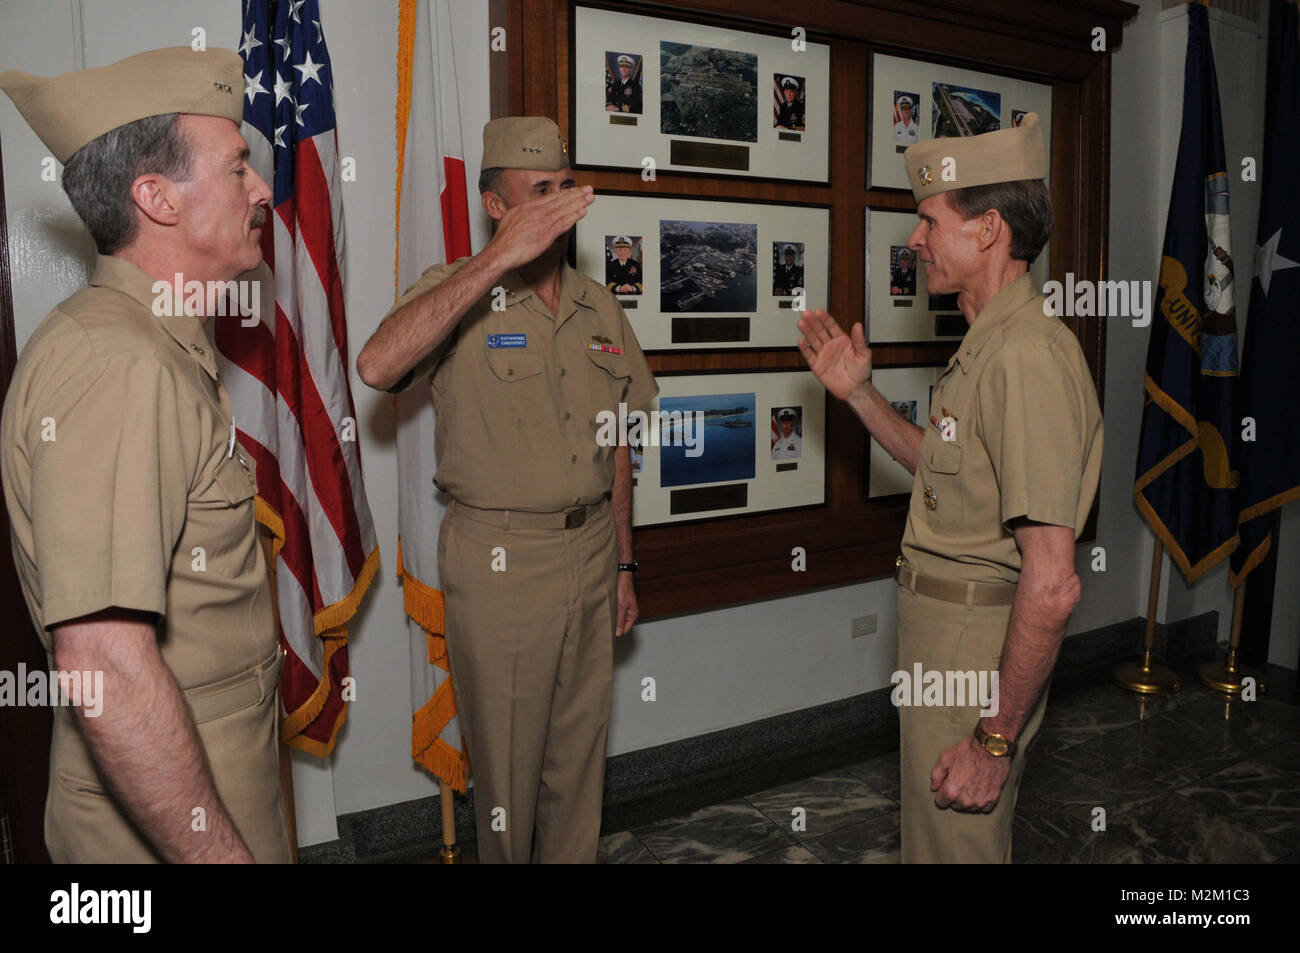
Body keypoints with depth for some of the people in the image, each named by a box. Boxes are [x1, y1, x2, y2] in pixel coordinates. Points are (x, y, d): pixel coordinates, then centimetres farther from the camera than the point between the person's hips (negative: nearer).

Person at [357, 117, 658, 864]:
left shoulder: (600, 308, 9)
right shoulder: (458, 292, -7)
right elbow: (377, 367, -30)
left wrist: (624, 564, 13)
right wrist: (500, 256, -30)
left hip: (591, 549, 5)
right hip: (501, 558, -5)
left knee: (581, 752, 17)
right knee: (508, 760, 9)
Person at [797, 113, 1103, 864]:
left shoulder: (1025, 356, -25)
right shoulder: (992, 344, 10)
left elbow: (1052, 585, -28)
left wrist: (997, 738, -22)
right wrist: (859, 392, 14)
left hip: (978, 647, -10)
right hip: (946, 628, 10)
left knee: (954, 842, 8)